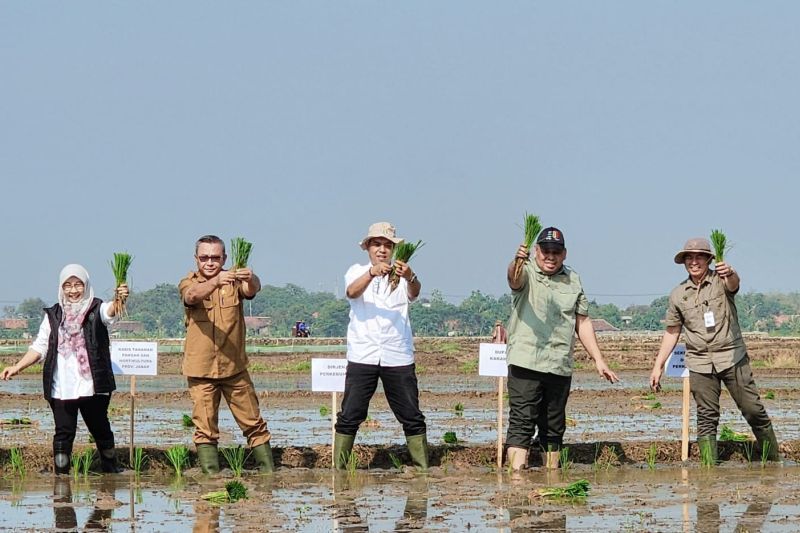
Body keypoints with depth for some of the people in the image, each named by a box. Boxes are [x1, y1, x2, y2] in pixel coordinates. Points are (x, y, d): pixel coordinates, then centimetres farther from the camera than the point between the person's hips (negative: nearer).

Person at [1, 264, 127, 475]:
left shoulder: (96, 309, 1)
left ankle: (111, 469, 23)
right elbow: (40, 347, 12)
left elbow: (110, 311, -23)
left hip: (92, 386, -2)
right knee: (64, 433, 0)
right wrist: (17, 367, 0)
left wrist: (119, 300, -46)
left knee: (101, 429, 8)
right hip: (61, 388, 2)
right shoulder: (54, 315, 10)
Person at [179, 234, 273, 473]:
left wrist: (251, 280, -45)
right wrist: (215, 282, -46)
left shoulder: (234, 281, 3)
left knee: (254, 423, 5)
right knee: (205, 429, 0)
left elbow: (251, 290, -19)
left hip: (234, 367, 1)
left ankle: (268, 472, 12)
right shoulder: (189, 283, 0)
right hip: (201, 370, -1)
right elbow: (193, 295, -24)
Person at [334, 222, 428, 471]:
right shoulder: (357, 272, 8)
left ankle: (422, 468, 9)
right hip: (362, 355, -1)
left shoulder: (400, 275, 8)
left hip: (398, 357, 1)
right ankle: (338, 469, 2)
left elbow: (414, 293, -15)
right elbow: (352, 291, -15)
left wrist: (410, 277, -39)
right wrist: (372, 272, -35)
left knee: (412, 417, 2)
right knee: (349, 417, -3)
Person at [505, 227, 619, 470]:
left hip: (560, 366, 5)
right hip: (526, 364, -5)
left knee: (554, 428, 10)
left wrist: (599, 360, 13)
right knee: (521, 423, -12)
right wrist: (517, 262, -50)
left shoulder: (572, 280, 15)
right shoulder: (527, 273, 0)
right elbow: (515, 278, -26)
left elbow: (583, 322, 19)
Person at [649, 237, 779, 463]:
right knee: (707, 418, 0)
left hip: (732, 357, -2)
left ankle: (774, 461, 10)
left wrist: (730, 274, -52)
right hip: (700, 363, 2)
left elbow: (734, 284, -27)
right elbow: (672, 332, 16)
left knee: (754, 410, -2)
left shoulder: (721, 280, -2)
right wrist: (658, 366, 11)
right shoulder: (678, 295, 8)